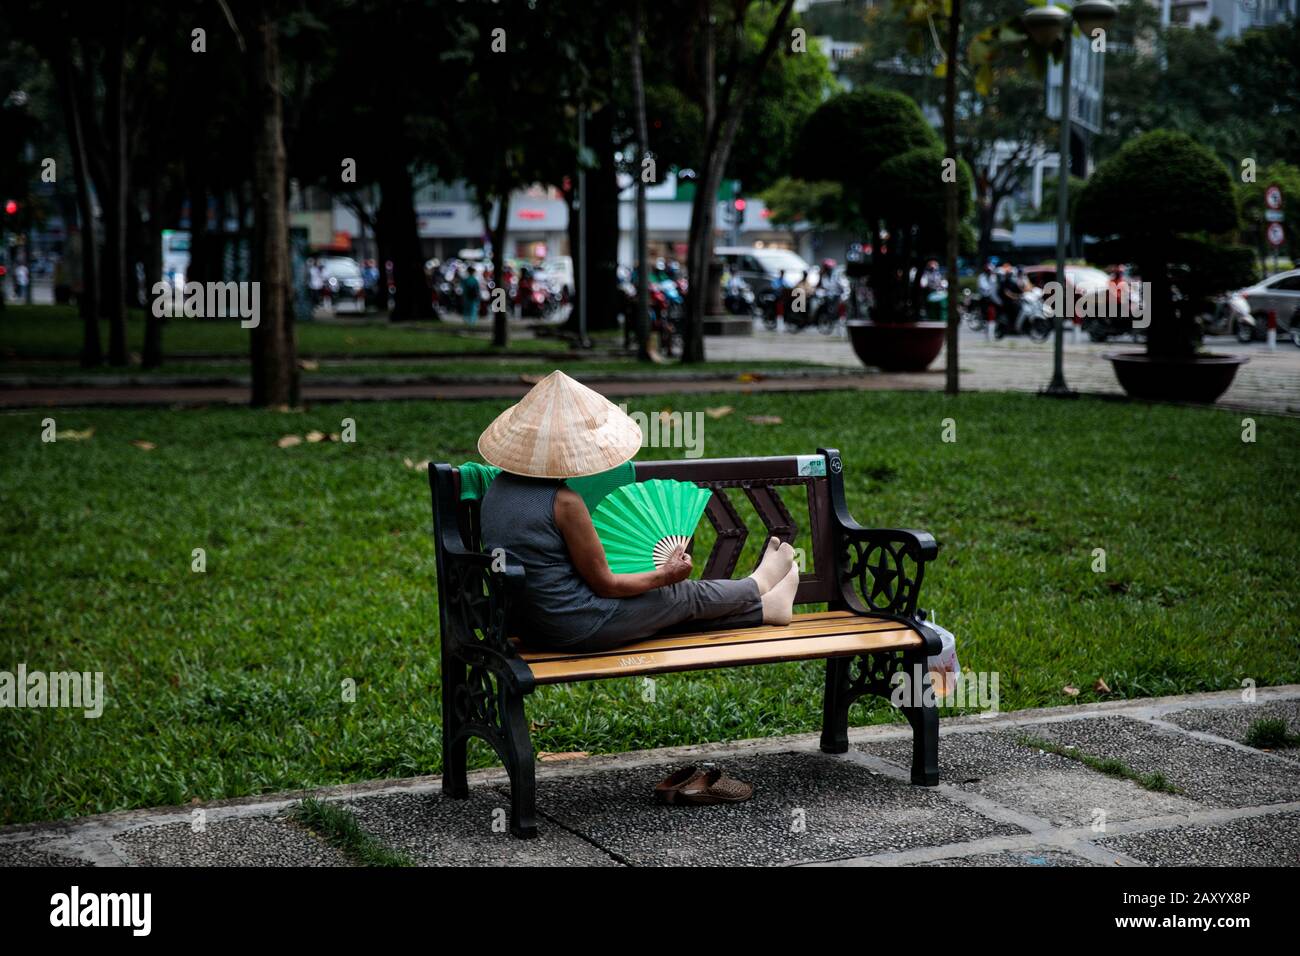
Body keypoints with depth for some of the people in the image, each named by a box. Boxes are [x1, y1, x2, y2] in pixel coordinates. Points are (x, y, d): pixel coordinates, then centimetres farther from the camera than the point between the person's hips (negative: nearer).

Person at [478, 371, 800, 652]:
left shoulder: (499, 487, 0)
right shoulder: (564, 501, -25)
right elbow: (605, 584, -16)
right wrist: (665, 575, 0)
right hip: (576, 630, -8)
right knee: (685, 594, 16)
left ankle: (761, 608, 41)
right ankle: (757, 587, 43)